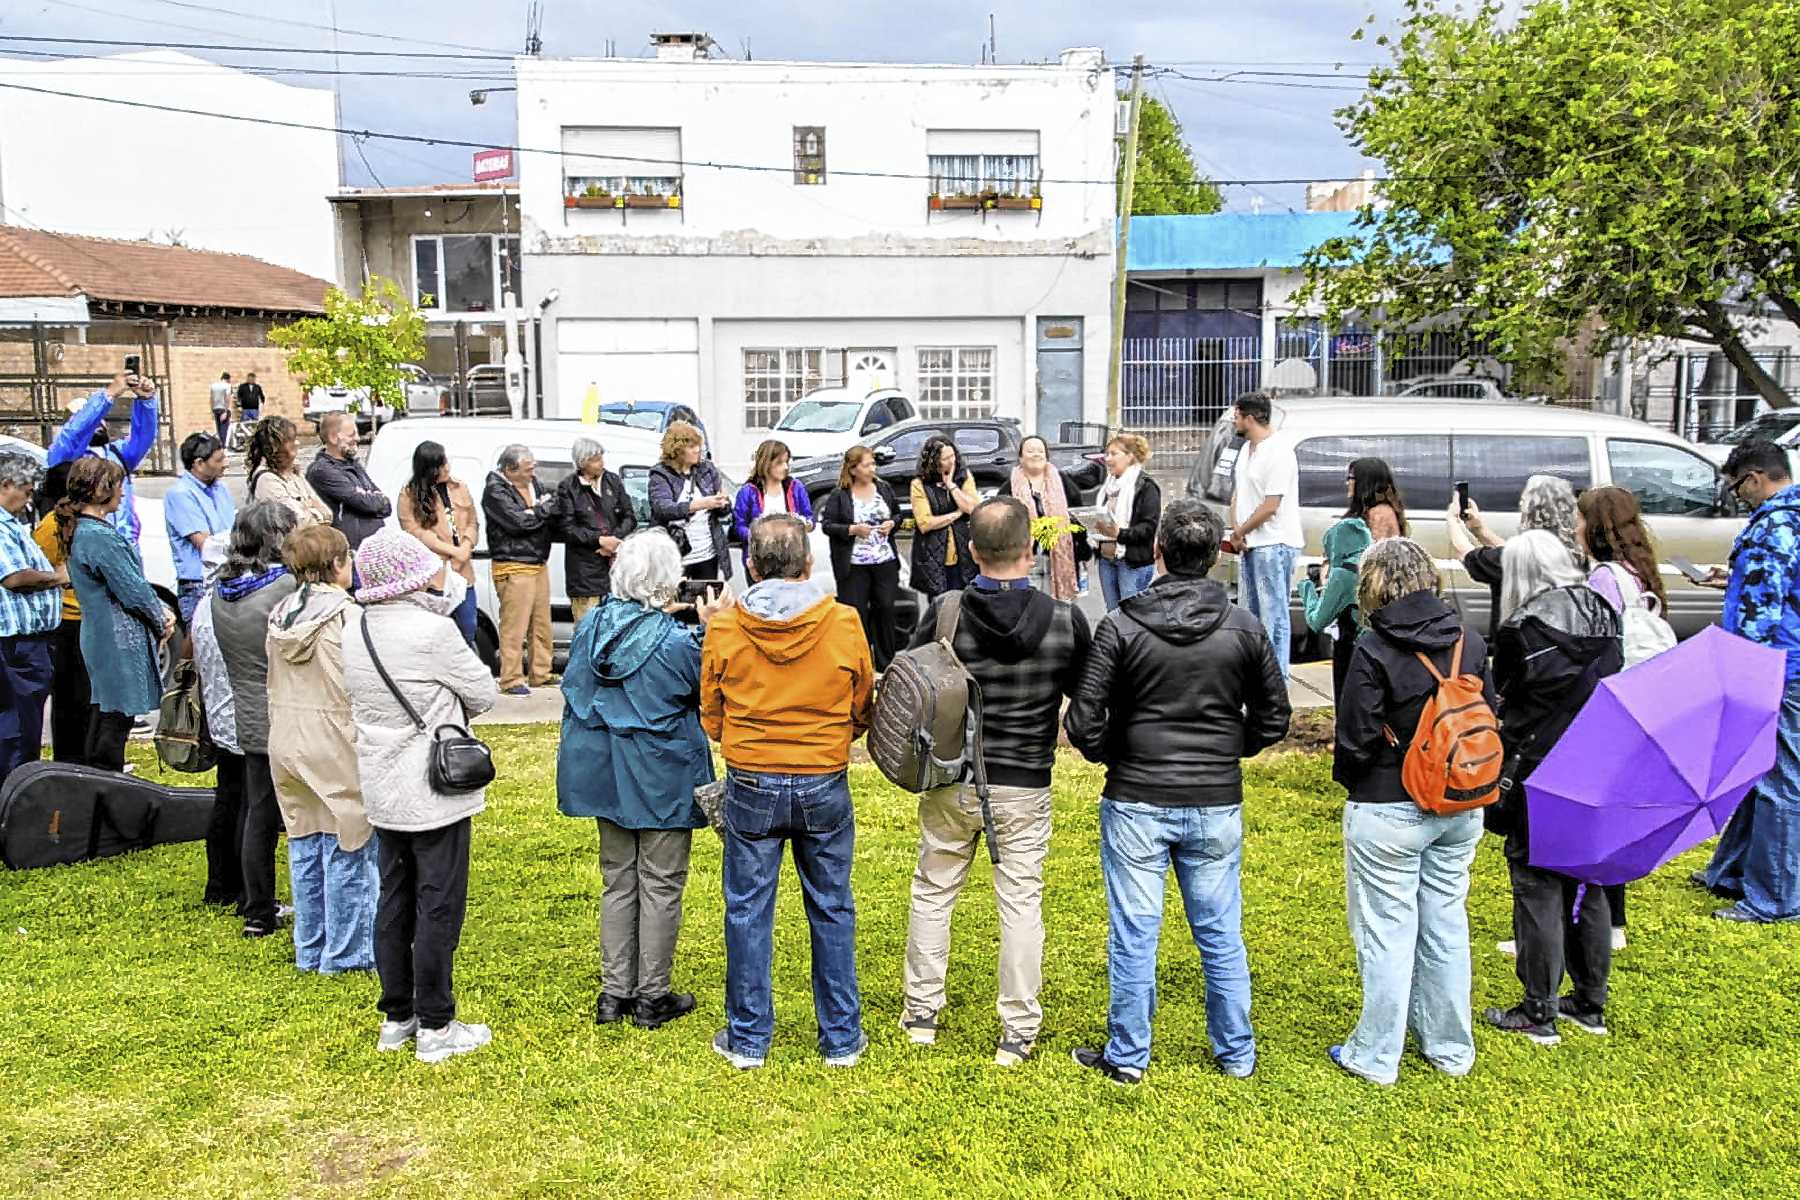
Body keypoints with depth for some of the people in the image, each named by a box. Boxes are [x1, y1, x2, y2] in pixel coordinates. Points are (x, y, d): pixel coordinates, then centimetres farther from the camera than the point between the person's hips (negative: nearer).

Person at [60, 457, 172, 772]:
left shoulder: (82, 530, 12)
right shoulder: (101, 536, -20)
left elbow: (129, 579, 14)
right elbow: (132, 589, -19)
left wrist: (161, 611, 4)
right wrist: (163, 621, -4)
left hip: (99, 636, 10)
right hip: (119, 640, -10)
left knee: (102, 715, 17)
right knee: (116, 717, -3)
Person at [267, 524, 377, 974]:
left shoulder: (281, 616, 7)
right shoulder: (348, 617, -16)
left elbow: (274, 686, 13)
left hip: (286, 744, 8)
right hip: (336, 747, -7)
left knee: (304, 849, 15)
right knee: (347, 850, 3)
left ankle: (309, 949, 24)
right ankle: (345, 953, 10)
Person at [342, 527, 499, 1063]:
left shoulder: (356, 634, 3)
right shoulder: (433, 631, -20)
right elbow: (484, 694, -11)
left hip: (382, 791, 7)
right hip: (435, 793, -7)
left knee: (393, 901, 16)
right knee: (439, 907, 3)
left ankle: (397, 1018, 27)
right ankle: (435, 1027, 11)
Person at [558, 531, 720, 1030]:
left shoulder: (590, 628, -3)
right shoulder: (678, 641, -21)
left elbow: (573, 691, 10)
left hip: (604, 775, 6)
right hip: (663, 781, -5)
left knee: (618, 881, 17)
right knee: (660, 885, 8)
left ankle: (615, 992, 22)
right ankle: (652, 997, 17)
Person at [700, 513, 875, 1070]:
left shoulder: (724, 630, -7)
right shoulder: (845, 624, -8)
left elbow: (712, 721, 4)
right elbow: (862, 714, 4)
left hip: (751, 788, 0)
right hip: (825, 787, 1)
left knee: (748, 912, 11)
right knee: (832, 911, 13)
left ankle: (747, 1039, 21)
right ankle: (842, 1038, 22)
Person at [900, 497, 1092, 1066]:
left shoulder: (945, 612, -14)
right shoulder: (1065, 619, -13)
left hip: (951, 781, 1)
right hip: (1025, 787, 0)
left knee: (933, 891, 17)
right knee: (1021, 902, 10)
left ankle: (921, 1011, 28)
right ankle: (1018, 1031, 18)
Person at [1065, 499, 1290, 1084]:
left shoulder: (1120, 627, -11)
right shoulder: (1245, 628, -3)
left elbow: (1083, 722, -12)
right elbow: (1274, 718, 4)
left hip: (1136, 801, -2)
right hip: (1217, 805, 3)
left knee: (1134, 935, 8)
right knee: (1221, 935, 15)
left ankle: (1127, 1055, 20)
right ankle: (1237, 1054, 28)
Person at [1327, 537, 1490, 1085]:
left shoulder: (1374, 650, -18)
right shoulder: (1471, 643, 0)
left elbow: (1356, 738, -15)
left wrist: (1347, 776, 4)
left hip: (1388, 811, -6)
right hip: (1460, 809, 6)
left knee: (1386, 931, 5)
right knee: (1447, 925, 17)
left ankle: (1376, 1056, 16)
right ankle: (1450, 1047, 30)